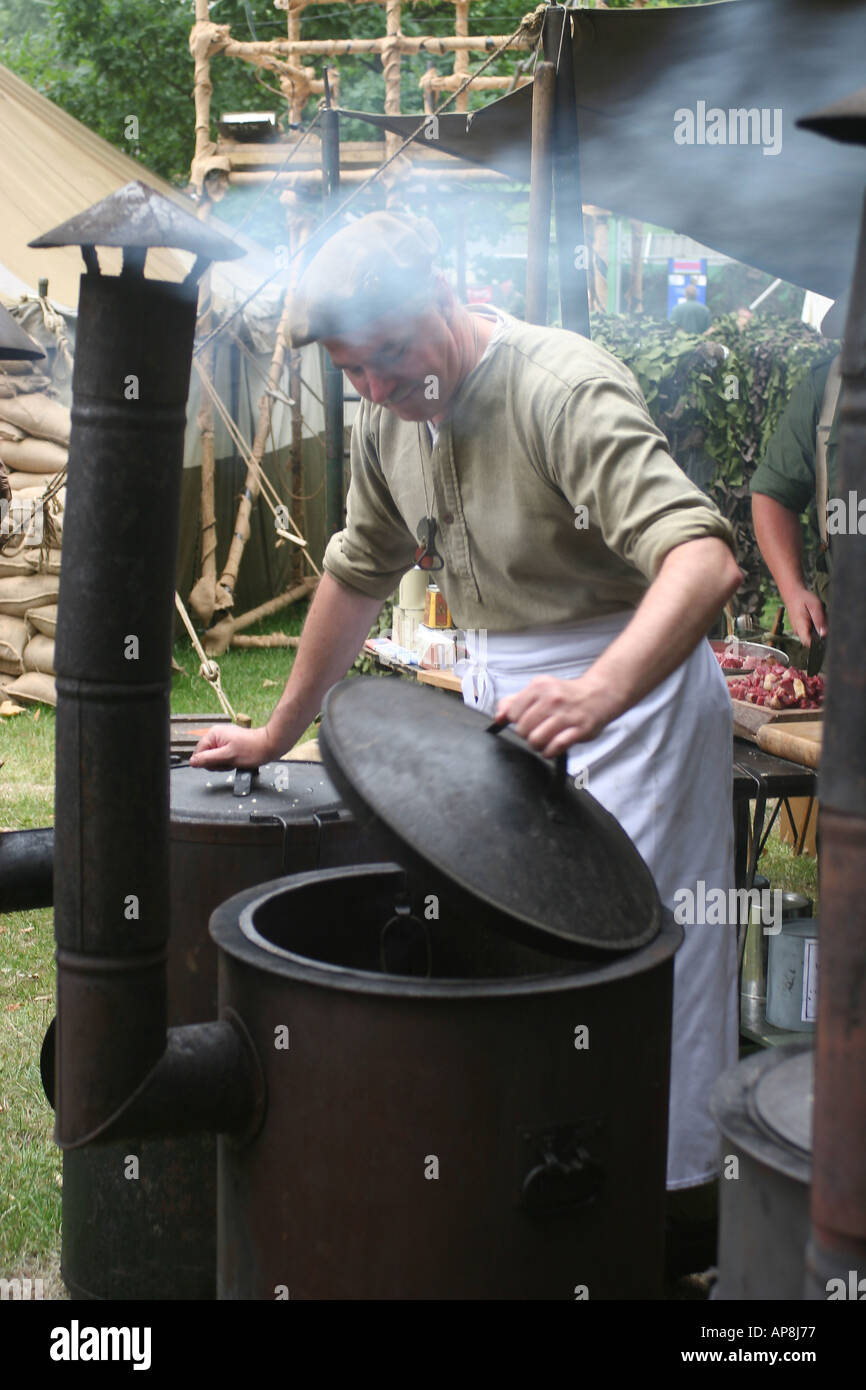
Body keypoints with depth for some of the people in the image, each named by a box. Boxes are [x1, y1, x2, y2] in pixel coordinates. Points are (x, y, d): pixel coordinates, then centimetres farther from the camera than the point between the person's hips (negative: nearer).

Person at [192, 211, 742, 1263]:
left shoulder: (564, 389, -23)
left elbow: (703, 561, -36)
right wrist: (277, 735, 22)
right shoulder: (388, 420, 2)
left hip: (627, 678, -8)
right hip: (494, 692, 8)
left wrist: (597, 694, -52)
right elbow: (355, 577, 17)